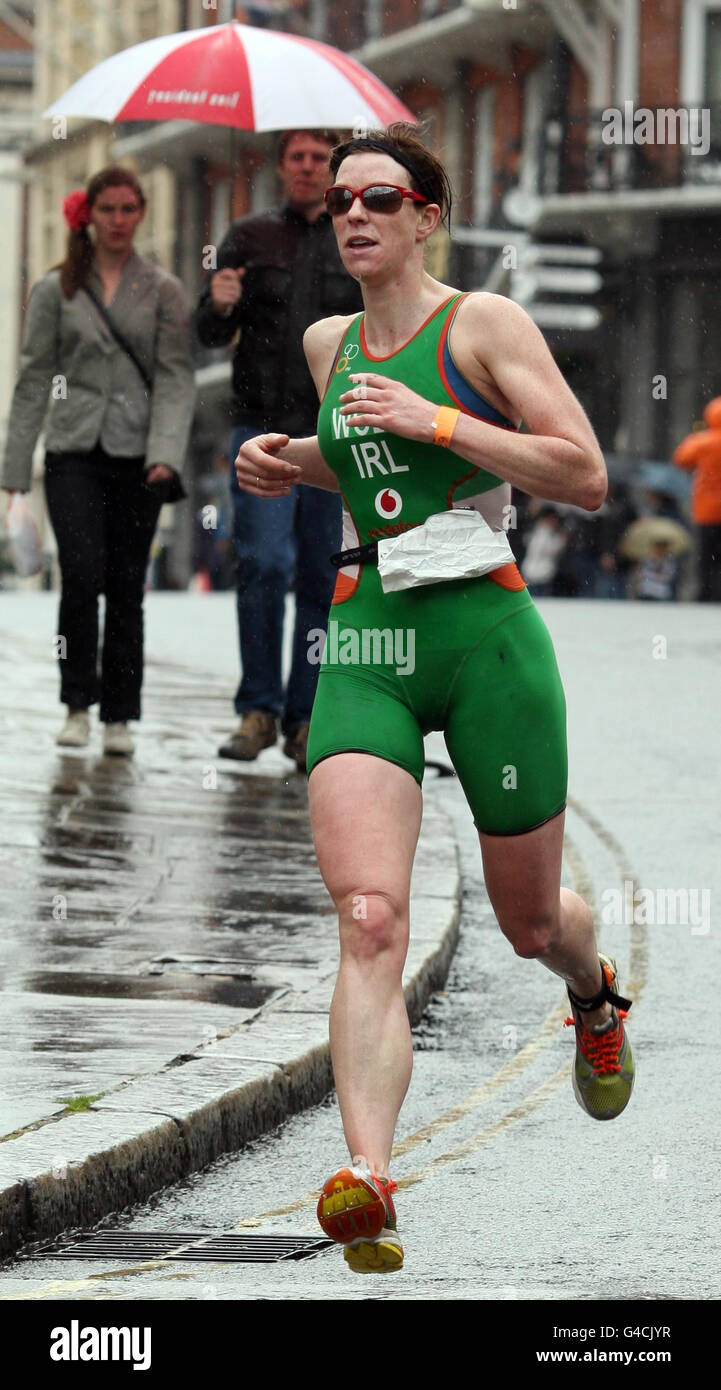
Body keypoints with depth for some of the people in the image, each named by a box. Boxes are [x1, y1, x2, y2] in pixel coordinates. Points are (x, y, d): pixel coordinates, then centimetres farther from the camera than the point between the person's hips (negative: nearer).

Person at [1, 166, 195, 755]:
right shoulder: (56, 290, 8)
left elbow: (175, 377, 0)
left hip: (136, 454, 0)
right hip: (74, 449, 0)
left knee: (127, 586, 1)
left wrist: (166, 453, -15)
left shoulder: (164, 291, 7)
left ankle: (119, 717, 9)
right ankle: (78, 705, -3)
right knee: (83, 574, -15)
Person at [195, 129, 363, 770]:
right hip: (265, 429, -1)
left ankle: (306, 719, 8)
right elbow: (211, 334, 10)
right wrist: (219, 308, -12)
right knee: (264, 564, -13)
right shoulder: (250, 237, 10)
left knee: (324, 578, 1)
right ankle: (258, 709, -3)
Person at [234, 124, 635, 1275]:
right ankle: (367, 1182, -32)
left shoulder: (483, 324, -3)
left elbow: (586, 478, -9)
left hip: (485, 633, -3)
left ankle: (597, 999, 52)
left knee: (531, 923, 14)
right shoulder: (329, 345, 14)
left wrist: (434, 420, -15)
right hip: (365, 641, 3)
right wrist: (297, 466, 13)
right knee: (369, 920, -18)